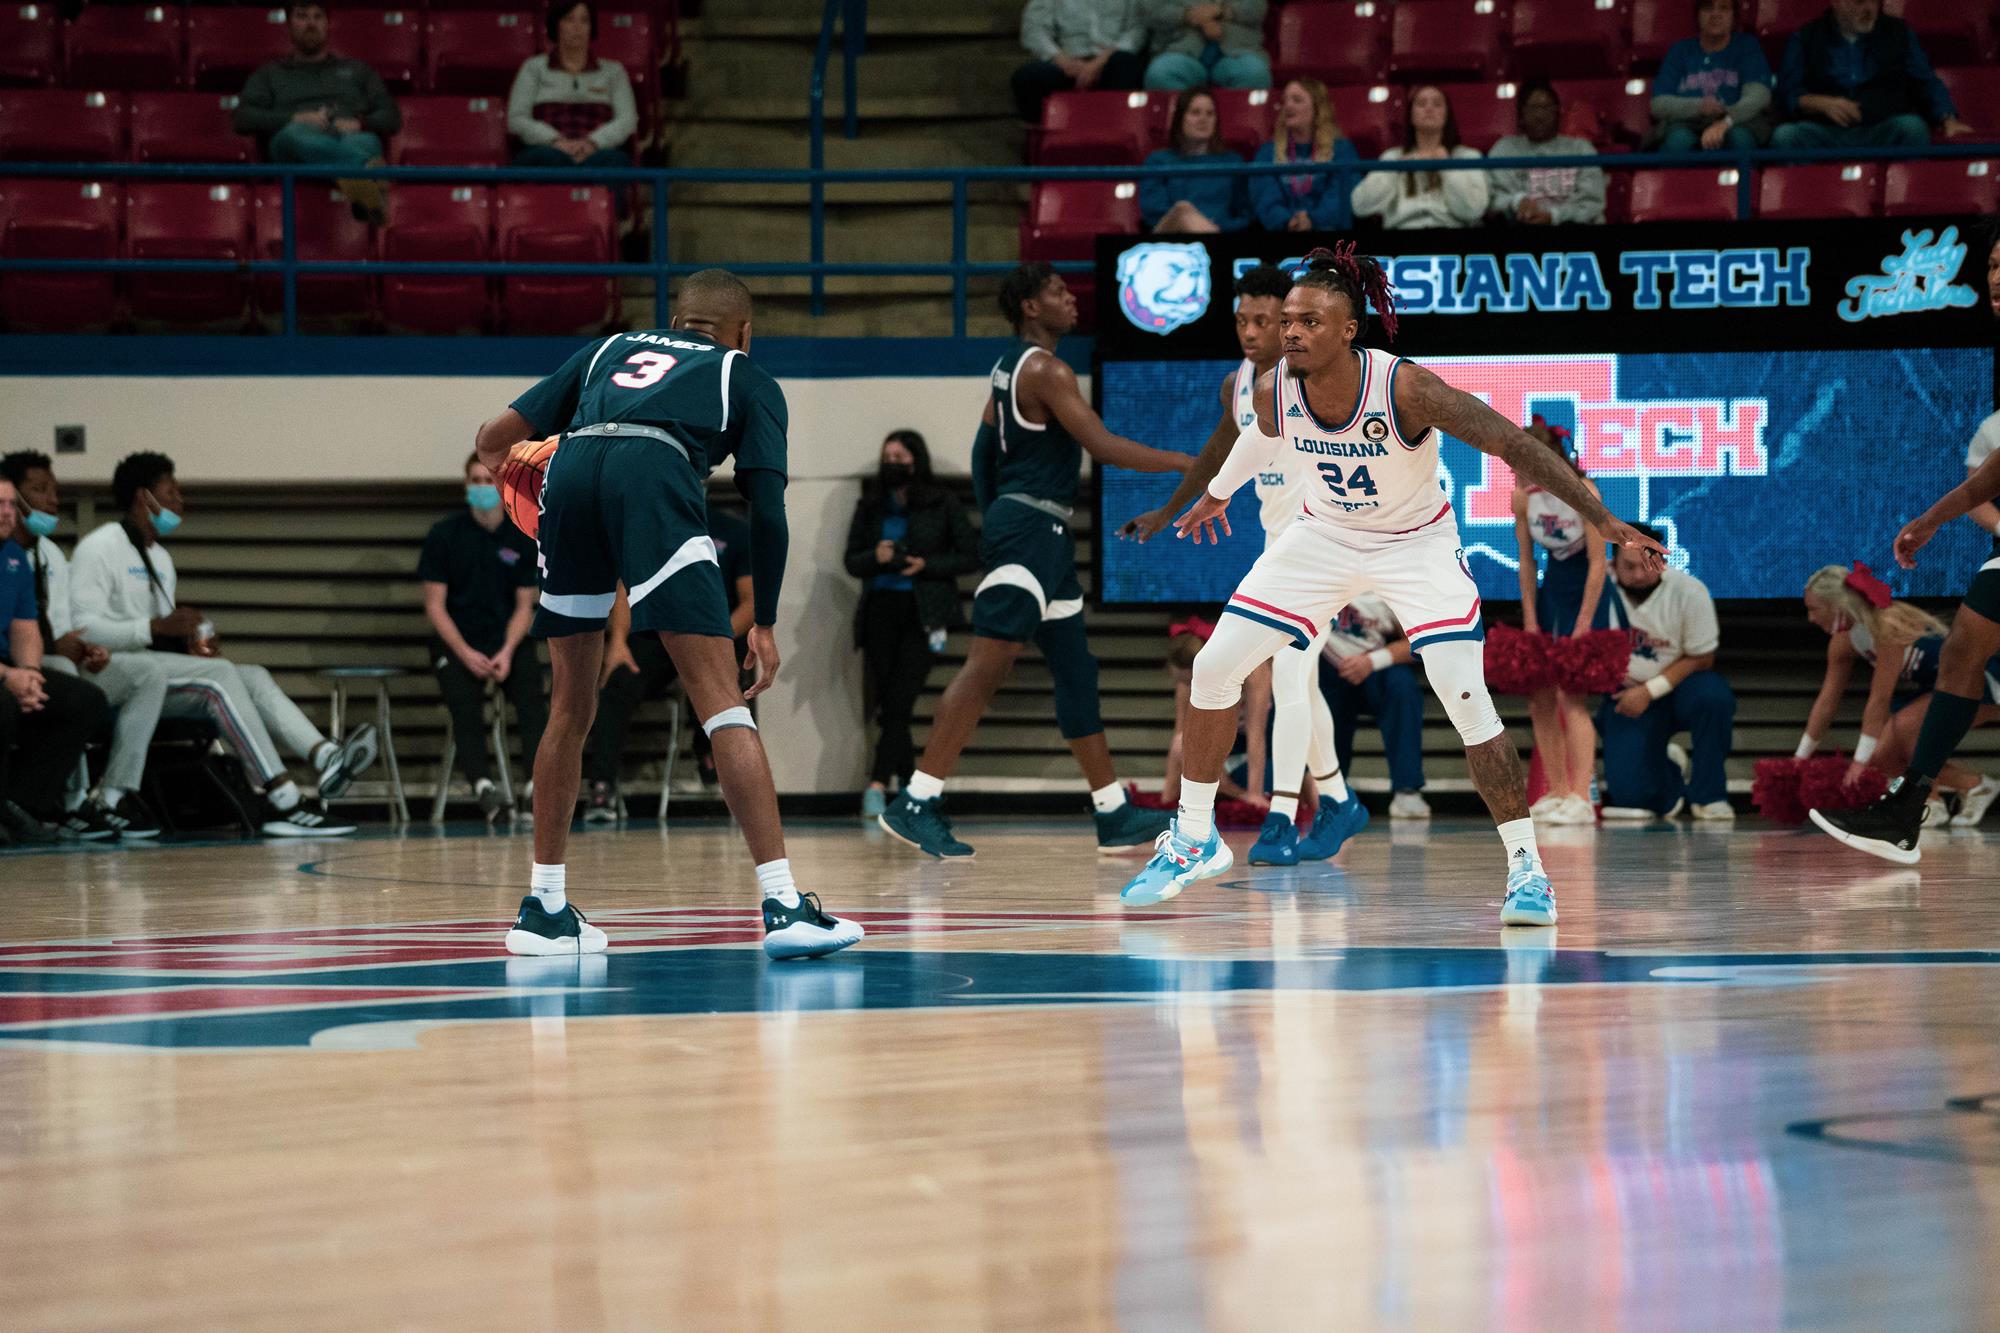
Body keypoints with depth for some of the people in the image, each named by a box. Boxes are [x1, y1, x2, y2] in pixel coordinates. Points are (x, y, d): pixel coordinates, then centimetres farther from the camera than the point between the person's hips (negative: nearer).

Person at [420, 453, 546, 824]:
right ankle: (482, 785, -45)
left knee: (533, 701, -26)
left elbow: (524, 606, 6)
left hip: (507, 640, 2)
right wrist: (466, 654, -14)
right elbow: (435, 605, -1)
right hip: (456, 642, -2)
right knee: (464, 704, -29)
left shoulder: (522, 539, 6)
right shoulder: (444, 535, 1)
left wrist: (507, 651, -12)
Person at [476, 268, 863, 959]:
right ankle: (782, 906, -14)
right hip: (656, 476, -4)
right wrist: (764, 623, 24)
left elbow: (494, 438, 30)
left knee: (571, 708, 18)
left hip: (571, 471, 4)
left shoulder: (609, 350, 36)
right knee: (722, 703, -5)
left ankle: (544, 906, 23)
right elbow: (767, 509, 16)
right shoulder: (748, 378, 28)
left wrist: (507, 466, 52)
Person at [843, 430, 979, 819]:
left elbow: (970, 556, 1)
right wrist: (874, 558, -12)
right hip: (880, 609, 4)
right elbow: (851, 560, 11)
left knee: (899, 702, -14)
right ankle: (910, 784, 13)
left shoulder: (942, 505, 2)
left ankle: (878, 784, -19)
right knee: (887, 706, 2)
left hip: (923, 612, -4)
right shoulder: (869, 506, 11)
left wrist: (926, 565, -13)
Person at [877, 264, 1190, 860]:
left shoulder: (1010, 365, 16)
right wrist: (1186, 464, -16)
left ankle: (1115, 815, 14)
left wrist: (994, 515, 26)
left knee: (1076, 670, 11)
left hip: (1040, 535, 11)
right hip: (1030, 526, -11)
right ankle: (916, 803, -16)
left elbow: (984, 448, 21)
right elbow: (1102, 446, -19)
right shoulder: (1045, 369, -13)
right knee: (988, 663, -13)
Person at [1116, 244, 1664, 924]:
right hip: (1323, 535, 4)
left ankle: (1526, 868, -9)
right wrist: (1219, 491, 26)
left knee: (1465, 697, -21)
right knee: (1214, 667, -2)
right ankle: (1194, 839, 17)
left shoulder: (1406, 390, -33)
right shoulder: (1273, 390, -19)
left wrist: (1602, 519, -35)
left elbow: (1515, 446, -31)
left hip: (1415, 542, -4)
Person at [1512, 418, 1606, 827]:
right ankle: (1557, 792, 13)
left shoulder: (1583, 493, -23)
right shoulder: (1523, 497, -7)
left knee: (1570, 693, -16)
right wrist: (1529, 619, -1)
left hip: (1586, 588, -6)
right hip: (1552, 583, 6)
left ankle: (1580, 798, -19)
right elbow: (1526, 561, 2)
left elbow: (1598, 563, -20)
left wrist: (1583, 625, -20)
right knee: (1540, 696, 4)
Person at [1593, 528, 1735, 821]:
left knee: (1713, 696, -38)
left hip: (1677, 687, -1)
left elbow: (1701, 658, -9)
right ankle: (1666, 773, 22)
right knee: (1628, 794, -18)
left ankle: (1708, 794, -16)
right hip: (1627, 694, 1)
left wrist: (1651, 691, -18)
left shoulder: (1689, 591, -16)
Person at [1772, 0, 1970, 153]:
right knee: (1784, 135, -32)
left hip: (1884, 131, 1)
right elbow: (1787, 93, 7)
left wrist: (1948, 120, -5)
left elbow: (1927, 83, 13)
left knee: (1912, 127, -33)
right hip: (1826, 133, 0)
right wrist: (1822, 104, -14)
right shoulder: (1805, 39, 14)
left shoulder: (1900, 34, 18)